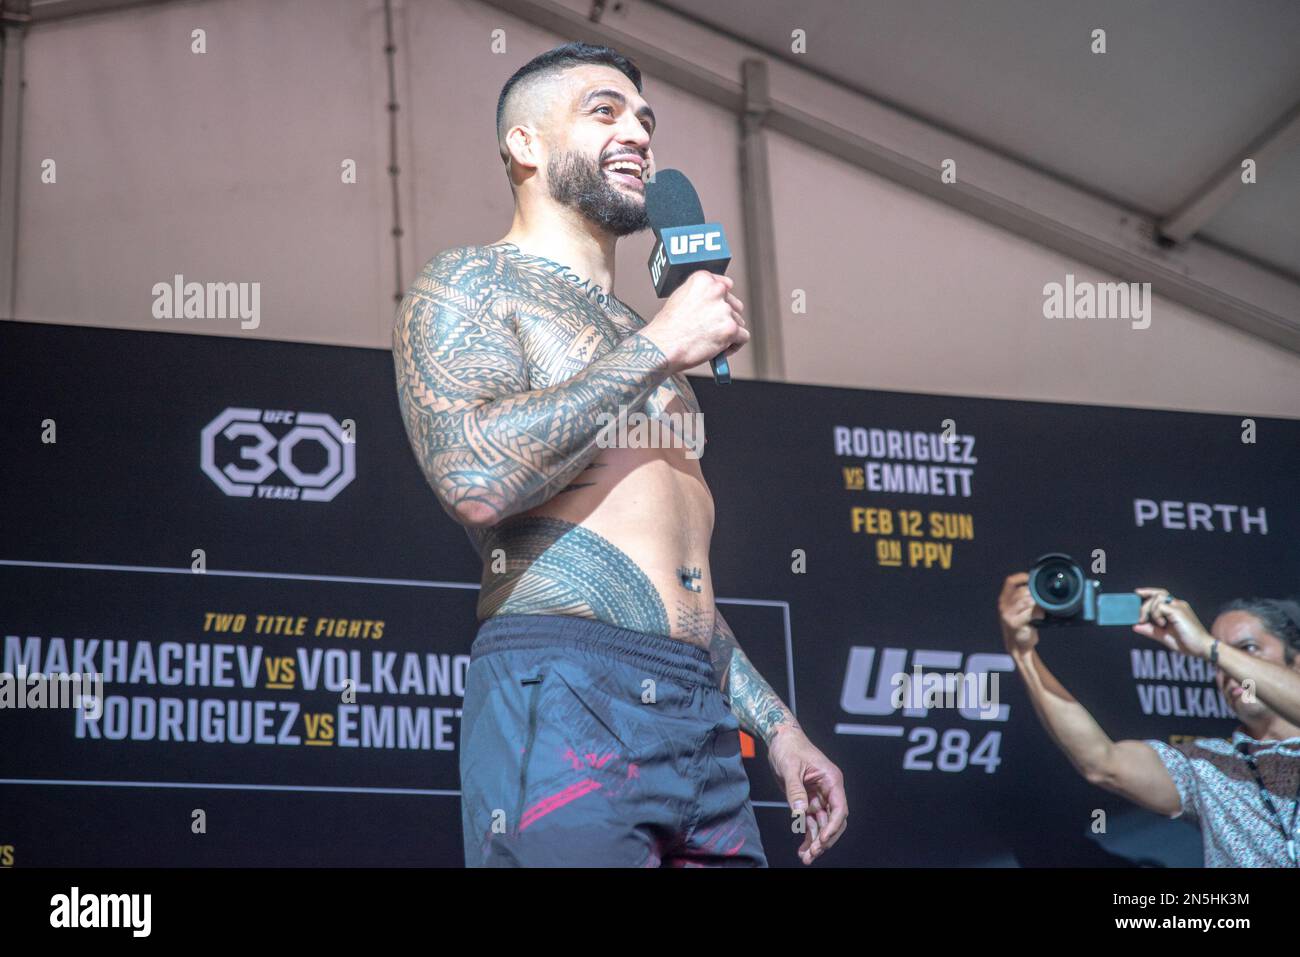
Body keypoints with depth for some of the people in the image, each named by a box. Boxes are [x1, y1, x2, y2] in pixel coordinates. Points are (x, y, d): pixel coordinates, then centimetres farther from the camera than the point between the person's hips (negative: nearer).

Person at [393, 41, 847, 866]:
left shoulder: (643, 338, 26)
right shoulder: (469, 286, 3)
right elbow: (476, 477, -17)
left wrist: (776, 724, 22)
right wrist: (658, 348, -9)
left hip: (707, 730, 7)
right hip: (567, 704, -7)